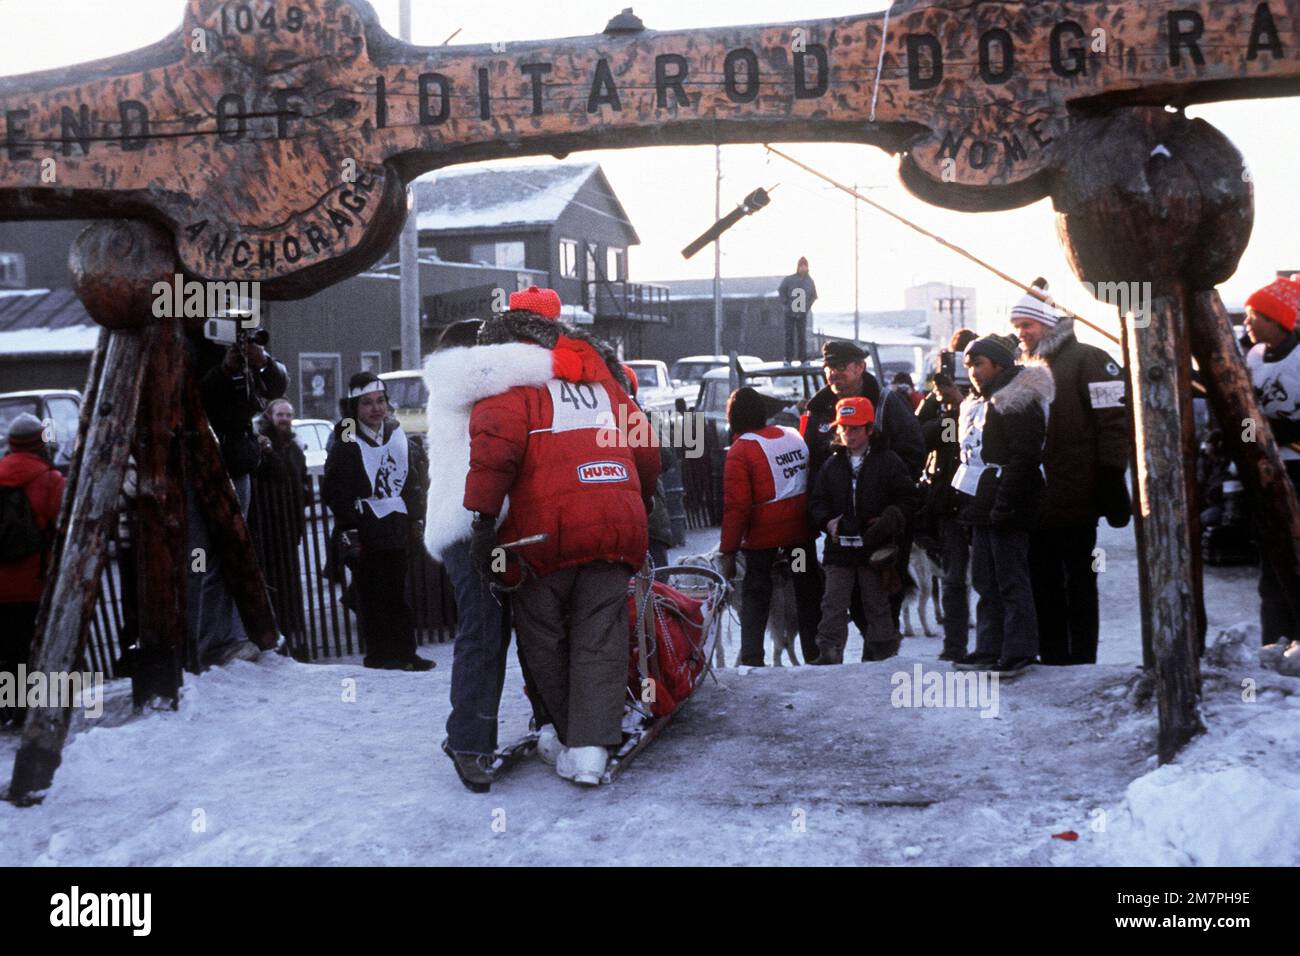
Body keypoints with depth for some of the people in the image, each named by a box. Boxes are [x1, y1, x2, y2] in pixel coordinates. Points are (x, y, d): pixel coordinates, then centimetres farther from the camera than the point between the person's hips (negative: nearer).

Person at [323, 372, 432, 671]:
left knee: (399, 593, 9)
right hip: (366, 531, -5)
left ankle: (404, 652, 15)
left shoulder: (398, 436, 12)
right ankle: (379, 654, 5)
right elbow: (337, 492, -9)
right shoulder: (347, 444, -6)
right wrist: (348, 531, -15)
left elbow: (412, 481, 20)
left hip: (396, 527, 5)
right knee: (373, 595, -3)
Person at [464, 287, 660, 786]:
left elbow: (494, 444, -14)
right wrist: (639, 506, 36)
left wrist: (483, 517, -14)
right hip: (619, 528, 4)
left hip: (548, 530, -4)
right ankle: (591, 748, -2)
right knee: (601, 640, 5)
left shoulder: (510, 379, 4)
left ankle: (567, 735, 24)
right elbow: (645, 448, 23)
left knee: (543, 635, 13)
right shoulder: (602, 376, 22)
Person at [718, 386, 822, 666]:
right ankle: (814, 653, 22)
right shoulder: (794, 436, 5)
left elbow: (736, 506, -15)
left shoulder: (740, 450, -12)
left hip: (763, 535, -4)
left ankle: (752, 659, 5)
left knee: (755, 594, 8)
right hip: (802, 528, 5)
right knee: (808, 590, 15)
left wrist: (728, 551, -11)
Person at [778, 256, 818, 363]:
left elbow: (814, 296, 13)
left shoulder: (809, 281, 2)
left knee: (803, 336, 4)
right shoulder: (788, 280, -6)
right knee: (789, 335, 0)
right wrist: (785, 305, -1)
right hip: (790, 313, -2)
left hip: (803, 314, 2)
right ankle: (788, 359, 4)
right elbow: (781, 291, 2)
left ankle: (804, 358, 9)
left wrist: (808, 306, 5)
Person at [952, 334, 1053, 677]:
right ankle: (989, 649, 18)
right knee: (985, 582, 12)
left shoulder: (1017, 403, -11)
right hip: (982, 507, 10)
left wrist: (1004, 505, -22)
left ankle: (1018, 652, -2)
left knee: (1012, 581, -6)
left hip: (1006, 509, -10)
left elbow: (1023, 458, -18)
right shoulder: (977, 404, 19)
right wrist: (966, 503, 17)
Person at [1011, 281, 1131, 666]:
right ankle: (1053, 659, 19)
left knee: (1079, 582, 2)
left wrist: (1112, 484, -16)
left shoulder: (1087, 360, -6)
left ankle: (1083, 660, 9)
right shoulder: (1026, 367, 16)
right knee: (1044, 583, 10)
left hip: (1076, 500, -7)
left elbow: (1113, 423, -11)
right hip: (1035, 501, 7)